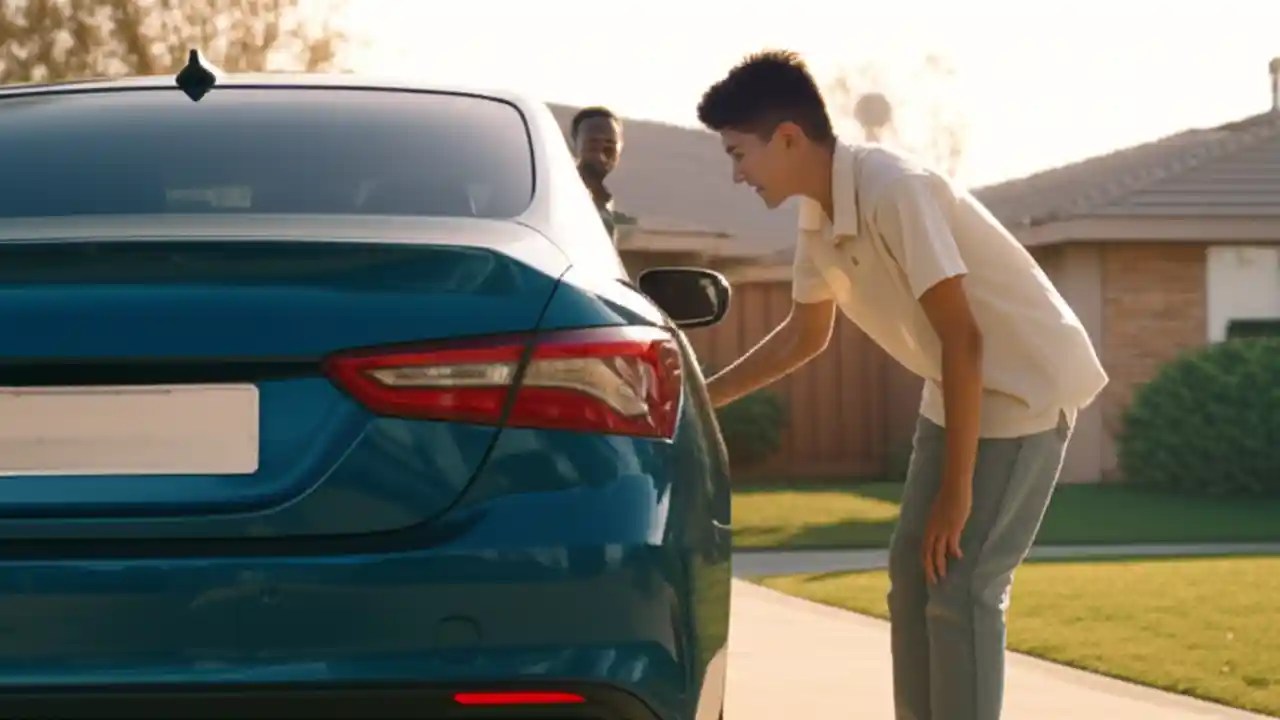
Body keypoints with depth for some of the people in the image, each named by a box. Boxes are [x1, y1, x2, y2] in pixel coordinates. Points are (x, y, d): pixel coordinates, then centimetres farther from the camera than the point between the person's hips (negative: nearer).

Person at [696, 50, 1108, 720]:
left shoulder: (893, 190, -28)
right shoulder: (818, 218, -1)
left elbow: (962, 338, -28)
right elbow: (804, 335, 17)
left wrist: (954, 491, -26)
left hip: (1028, 384, -9)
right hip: (960, 387, 9)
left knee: (961, 585, -12)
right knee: (912, 573, 11)